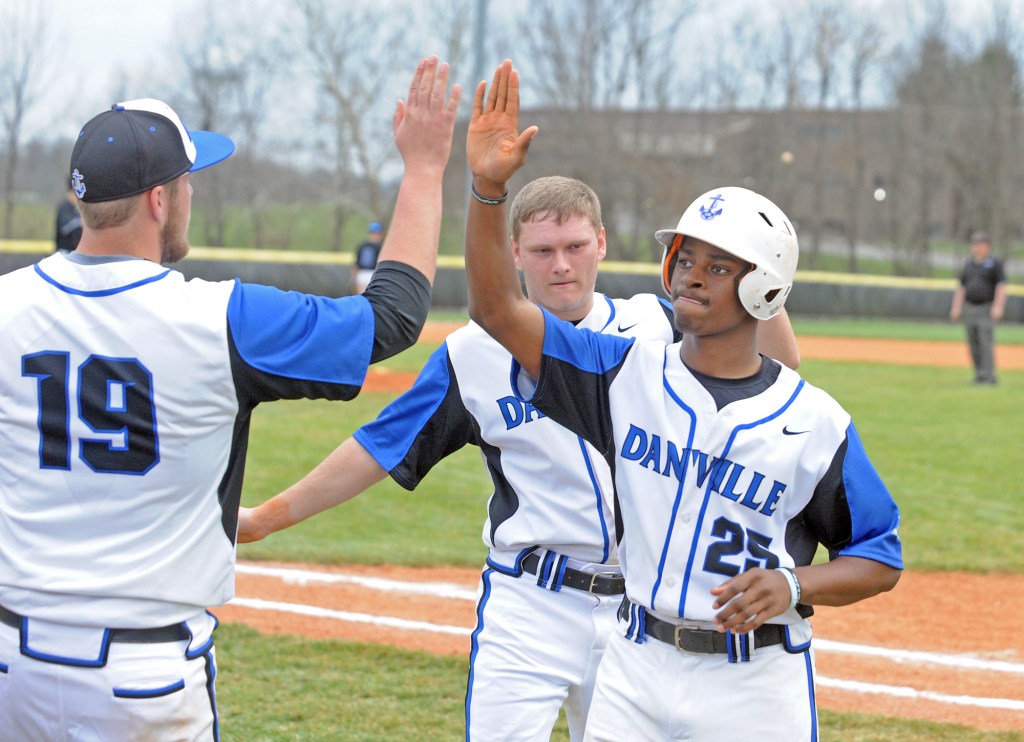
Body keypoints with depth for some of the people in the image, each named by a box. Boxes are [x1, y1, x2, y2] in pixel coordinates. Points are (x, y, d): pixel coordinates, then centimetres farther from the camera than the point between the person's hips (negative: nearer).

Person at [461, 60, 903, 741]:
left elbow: (882, 558, 2)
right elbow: (499, 309, -6)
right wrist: (489, 188, -19)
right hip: (636, 670, 3)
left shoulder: (816, 422, -4)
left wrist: (793, 587, -16)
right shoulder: (629, 372, 3)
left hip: (759, 684, -3)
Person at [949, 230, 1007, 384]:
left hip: (987, 308, -6)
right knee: (973, 344, 5)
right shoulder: (968, 265, 15)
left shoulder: (994, 264, -1)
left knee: (986, 342, -12)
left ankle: (989, 375, -12)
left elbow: (1001, 286, -7)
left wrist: (998, 306, -17)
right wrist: (956, 307, 10)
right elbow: (961, 287, 18)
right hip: (969, 308, 6)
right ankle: (979, 374, 11)